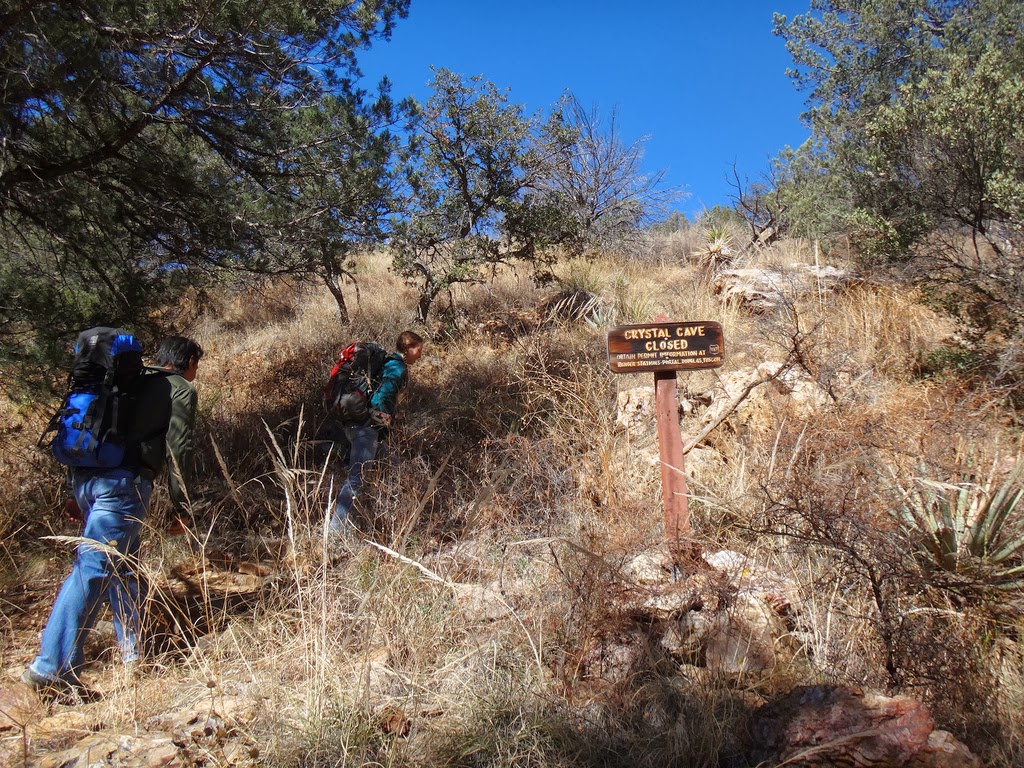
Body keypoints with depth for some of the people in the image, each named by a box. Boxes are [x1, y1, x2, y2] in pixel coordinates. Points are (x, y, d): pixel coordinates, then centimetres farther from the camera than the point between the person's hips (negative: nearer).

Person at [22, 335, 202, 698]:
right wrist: (179, 507, 0)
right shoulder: (181, 390, 5)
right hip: (123, 481, -8)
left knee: (122, 563, 18)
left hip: (84, 475, 8)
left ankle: (134, 650, 26)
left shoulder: (134, 382, 25)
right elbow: (178, 449, -4)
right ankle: (52, 667, -13)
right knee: (93, 569, -10)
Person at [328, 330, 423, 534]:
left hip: (356, 425, 10)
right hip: (367, 427, -10)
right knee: (356, 478, -13)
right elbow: (380, 401, -25)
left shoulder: (389, 363, 19)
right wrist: (385, 424, -16)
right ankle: (334, 530, -15)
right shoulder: (398, 368, -12)